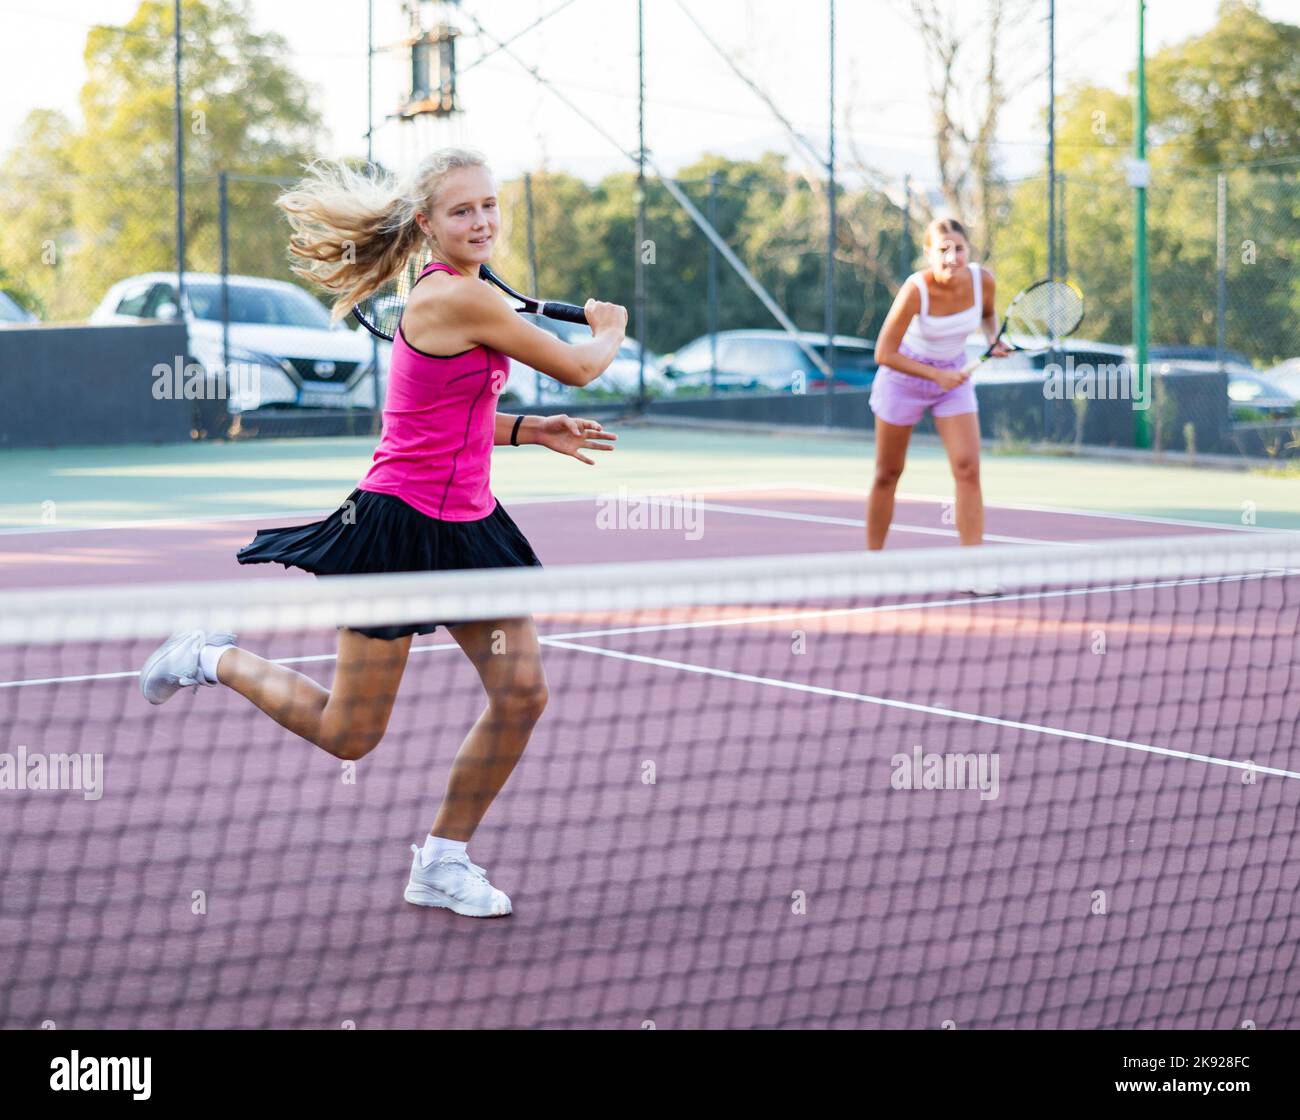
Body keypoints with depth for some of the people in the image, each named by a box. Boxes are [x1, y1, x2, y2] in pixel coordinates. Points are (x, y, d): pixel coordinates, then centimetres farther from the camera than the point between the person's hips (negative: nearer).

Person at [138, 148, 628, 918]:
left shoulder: (448, 295, 11)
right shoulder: (459, 298, -20)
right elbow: (578, 368, -12)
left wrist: (531, 432, 9)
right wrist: (610, 328, 9)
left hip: (466, 526, 9)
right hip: (403, 528, -9)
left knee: (522, 694, 1)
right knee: (349, 736, 2)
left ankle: (443, 862, 16)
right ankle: (213, 659, 26)